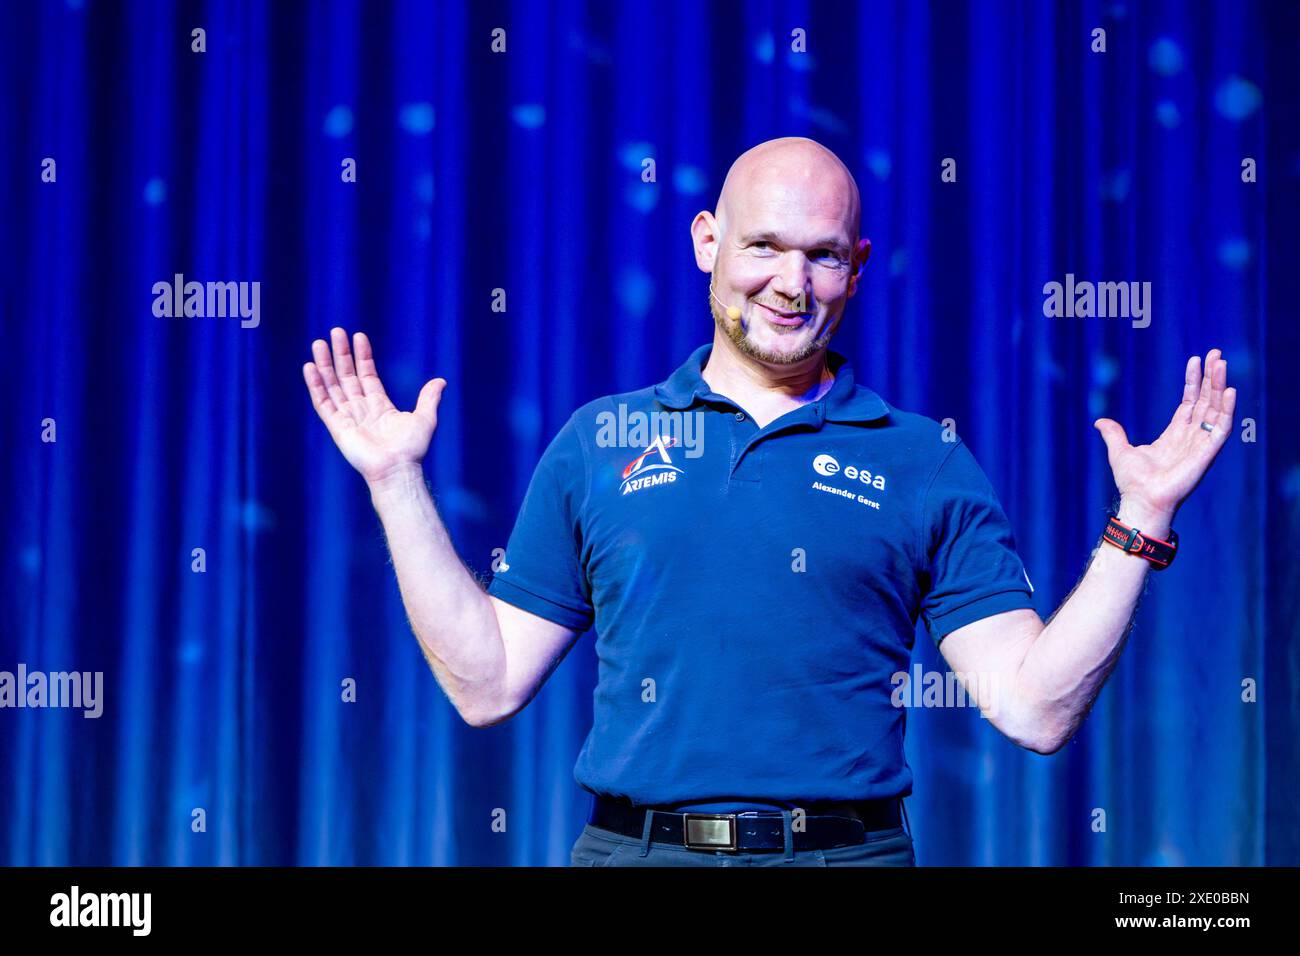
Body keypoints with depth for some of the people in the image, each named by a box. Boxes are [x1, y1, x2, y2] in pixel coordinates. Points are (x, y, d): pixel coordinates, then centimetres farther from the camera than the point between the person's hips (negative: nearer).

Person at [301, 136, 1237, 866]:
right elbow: (488, 684, 8)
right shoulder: (597, 442, 10)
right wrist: (397, 482, 6)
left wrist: (1140, 522, -7)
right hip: (631, 848, 1)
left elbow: (1035, 708, -1)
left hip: (851, 850, -1)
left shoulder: (929, 463, 6)